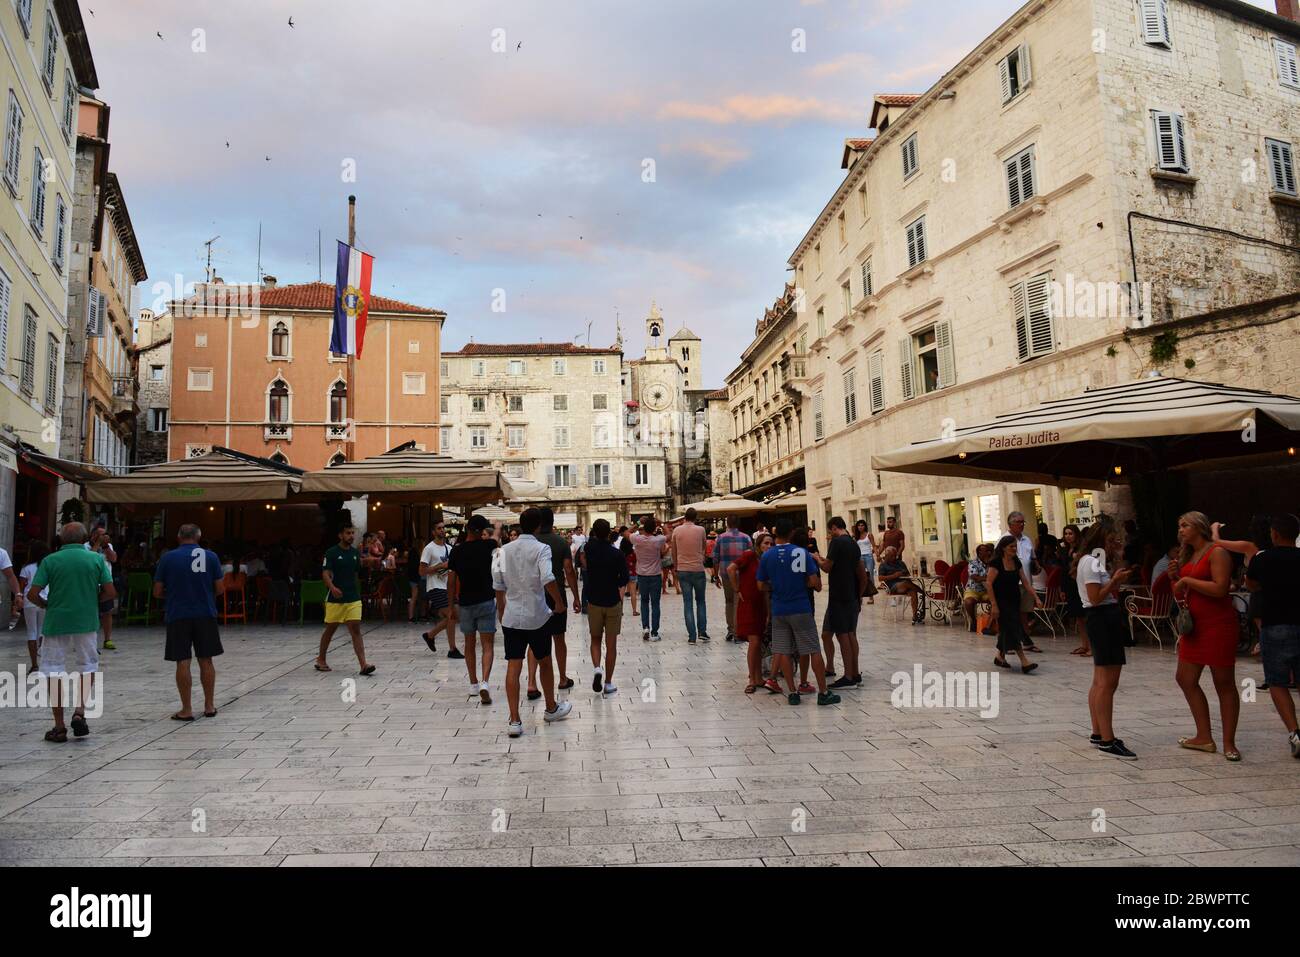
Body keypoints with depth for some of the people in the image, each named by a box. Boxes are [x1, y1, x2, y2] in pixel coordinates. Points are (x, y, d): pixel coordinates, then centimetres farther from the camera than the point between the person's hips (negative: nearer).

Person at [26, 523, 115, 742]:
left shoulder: (50, 560, -2)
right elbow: (110, 592, -3)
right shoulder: (96, 559, 0)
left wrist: (47, 605, 12)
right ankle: (80, 711, 2)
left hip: (55, 623, 0)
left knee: (54, 674, 7)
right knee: (87, 668, 18)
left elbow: (32, 594, -7)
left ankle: (59, 727, 10)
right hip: (86, 623, 1)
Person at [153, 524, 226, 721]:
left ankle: (186, 710, 6)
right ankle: (209, 706, 17)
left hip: (178, 616, -1)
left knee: (182, 663, 3)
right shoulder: (210, 556, 0)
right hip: (205, 615, 1)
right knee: (206, 661, 10)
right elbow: (220, 588, 1)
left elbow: (157, 592, 1)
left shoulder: (167, 558, -2)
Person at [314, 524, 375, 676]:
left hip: (353, 598, 3)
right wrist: (332, 587, -29)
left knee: (356, 629, -6)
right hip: (335, 599, -3)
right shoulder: (332, 553, -6)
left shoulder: (356, 553, 9)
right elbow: (325, 573, -15)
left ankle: (363, 664, -14)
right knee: (330, 629, 10)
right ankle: (321, 660, 30)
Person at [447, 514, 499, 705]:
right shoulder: (487, 545, -7)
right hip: (486, 601, -2)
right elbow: (495, 539, 19)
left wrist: (452, 606, 8)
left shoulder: (457, 551, -2)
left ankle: (473, 684, 24)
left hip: (465, 603, 2)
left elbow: (451, 581, -1)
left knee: (469, 643, 17)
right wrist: (487, 536, 39)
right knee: (487, 646, -1)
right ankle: (484, 682, -19)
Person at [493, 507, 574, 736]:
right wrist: (559, 603, -9)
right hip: (538, 615, -3)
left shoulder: (504, 550, 3)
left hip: (511, 616, 3)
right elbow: (548, 579, -23)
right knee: (544, 663, 16)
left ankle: (514, 720, -1)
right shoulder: (541, 548, -10)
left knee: (513, 667, 1)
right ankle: (551, 708, 32)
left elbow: (498, 584, 6)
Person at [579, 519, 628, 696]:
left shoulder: (589, 549, -7)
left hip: (594, 602, 1)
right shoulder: (617, 554, -10)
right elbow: (624, 580, -5)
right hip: (613, 602, -1)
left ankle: (596, 668, -8)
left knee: (595, 639, 18)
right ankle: (608, 683, 8)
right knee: (611, 643, 5)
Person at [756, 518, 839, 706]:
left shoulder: (766, 556, -1)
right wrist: (802, 584, 10)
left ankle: (793, 692, 8)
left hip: (778, 611, 3)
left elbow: (761, 586, 4)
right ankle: (823, 692, 9)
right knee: (814, 651, 5)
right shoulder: (802, 553, -9)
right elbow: (814, 582, -11)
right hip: (801, 609, -2)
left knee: (782, 652, 7)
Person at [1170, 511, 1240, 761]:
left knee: (1224, 683, 1)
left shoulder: (1217, 552, -9)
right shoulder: (1188, 556, 14)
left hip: (1218, 625, -9)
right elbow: (1180, 597, 18)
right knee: (1186, 679, 8)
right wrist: (1175, 578, 1)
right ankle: (1204, 738, 17)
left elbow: (1221, 588, -22)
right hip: (1194, 625, 9)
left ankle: (1229, 743, 8)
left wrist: (1187, 580, -15)